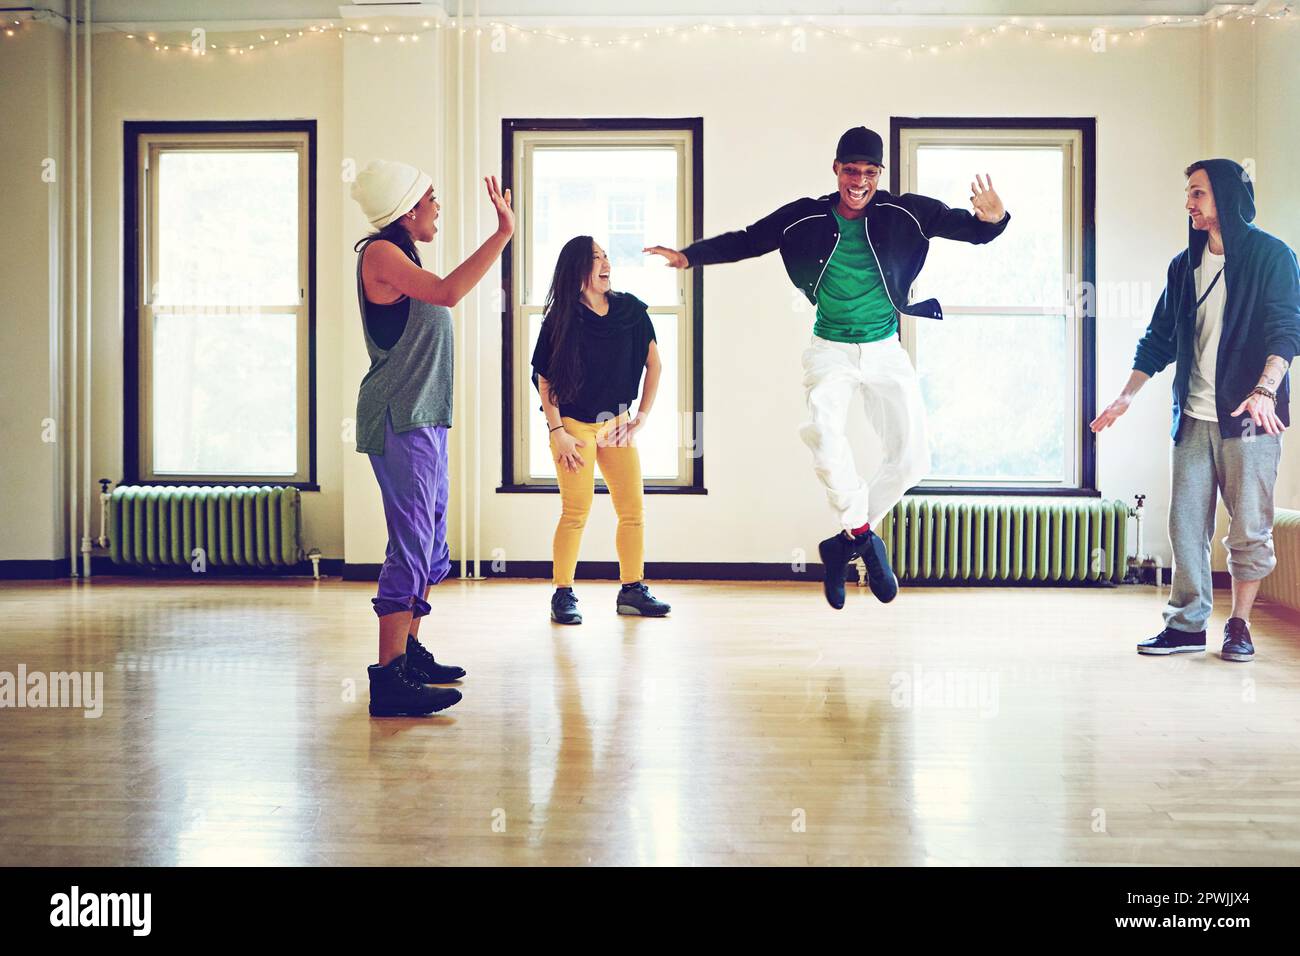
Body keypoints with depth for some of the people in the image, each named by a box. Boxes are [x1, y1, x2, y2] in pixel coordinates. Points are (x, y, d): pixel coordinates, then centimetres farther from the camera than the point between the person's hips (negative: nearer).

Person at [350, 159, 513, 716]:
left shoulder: (401, 258, 20)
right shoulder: (379, 253, -11)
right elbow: (448, 293, -25)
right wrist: (503, 233, -23)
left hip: (424, 420, 11)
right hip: (399, 420, -11)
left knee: (431, 544, 16)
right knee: (412, 544, -15)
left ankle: (409, 652, 26)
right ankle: (388, 679, -15)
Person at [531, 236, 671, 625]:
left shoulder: (630, 310, 1)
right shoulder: (560, 320, -7)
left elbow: (653, 364, 8)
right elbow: (544, 379, -5)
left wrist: (642, 415, 3)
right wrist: (557, 431, -11)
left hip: (617, 424, 4)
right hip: (574, 425, -4)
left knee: (633, 510, 2)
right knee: (576, 512, -6)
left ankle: (632, 591, 12)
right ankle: (563, 595, 4)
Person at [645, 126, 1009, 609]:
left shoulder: (904, 213, -7)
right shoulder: (806, 218, -6)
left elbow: (968, 227, -8)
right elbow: (745, 240, 2)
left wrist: (992, 219, -31)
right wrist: (690, 255, -7)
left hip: (885, 351, 2)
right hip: (830, 349, -1)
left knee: (911, 456, -5)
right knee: (823, 429, -28)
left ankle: (844, 542, 12)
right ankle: (864, 535, -10)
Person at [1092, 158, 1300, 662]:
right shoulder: (1184, 265, 14)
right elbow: (1160, 338, 17)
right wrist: (1128, 395, 8)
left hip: (1247, 416, -5)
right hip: (1193, 416, 5)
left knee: (1249, 527, 0)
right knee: (1186, 523, 2)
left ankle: (1239, 626, 11)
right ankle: (1187, 624, 9)